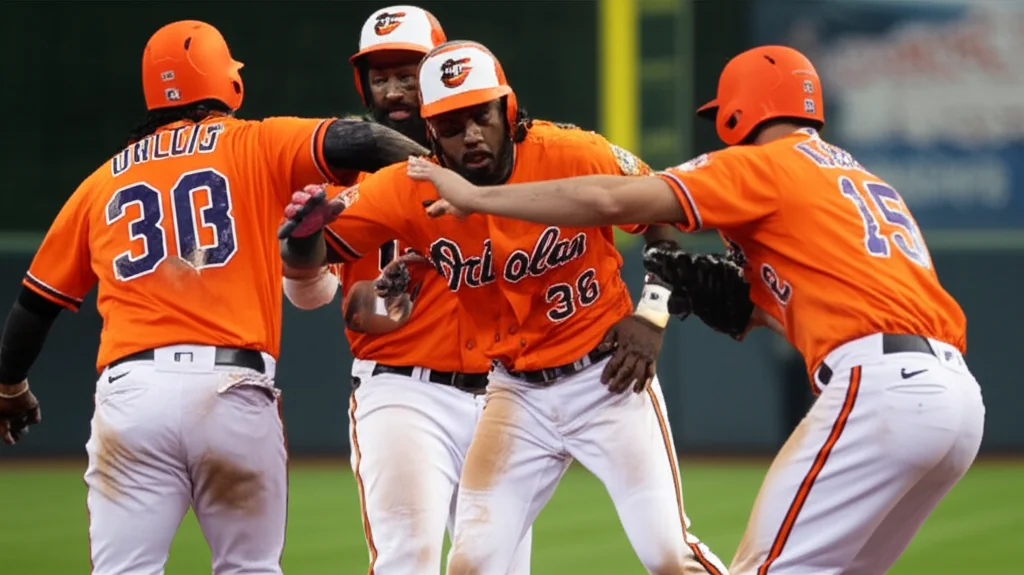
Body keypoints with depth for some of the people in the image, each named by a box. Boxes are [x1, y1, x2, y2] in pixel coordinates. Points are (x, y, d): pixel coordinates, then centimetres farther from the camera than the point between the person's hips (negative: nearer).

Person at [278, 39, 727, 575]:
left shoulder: (575, 156, -18)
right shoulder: (410, 190, -12)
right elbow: (312, 256, -10)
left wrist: (652, 316, -10)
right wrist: (304, 231, -33)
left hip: (607, 377, -2)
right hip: (516, 394, 2)